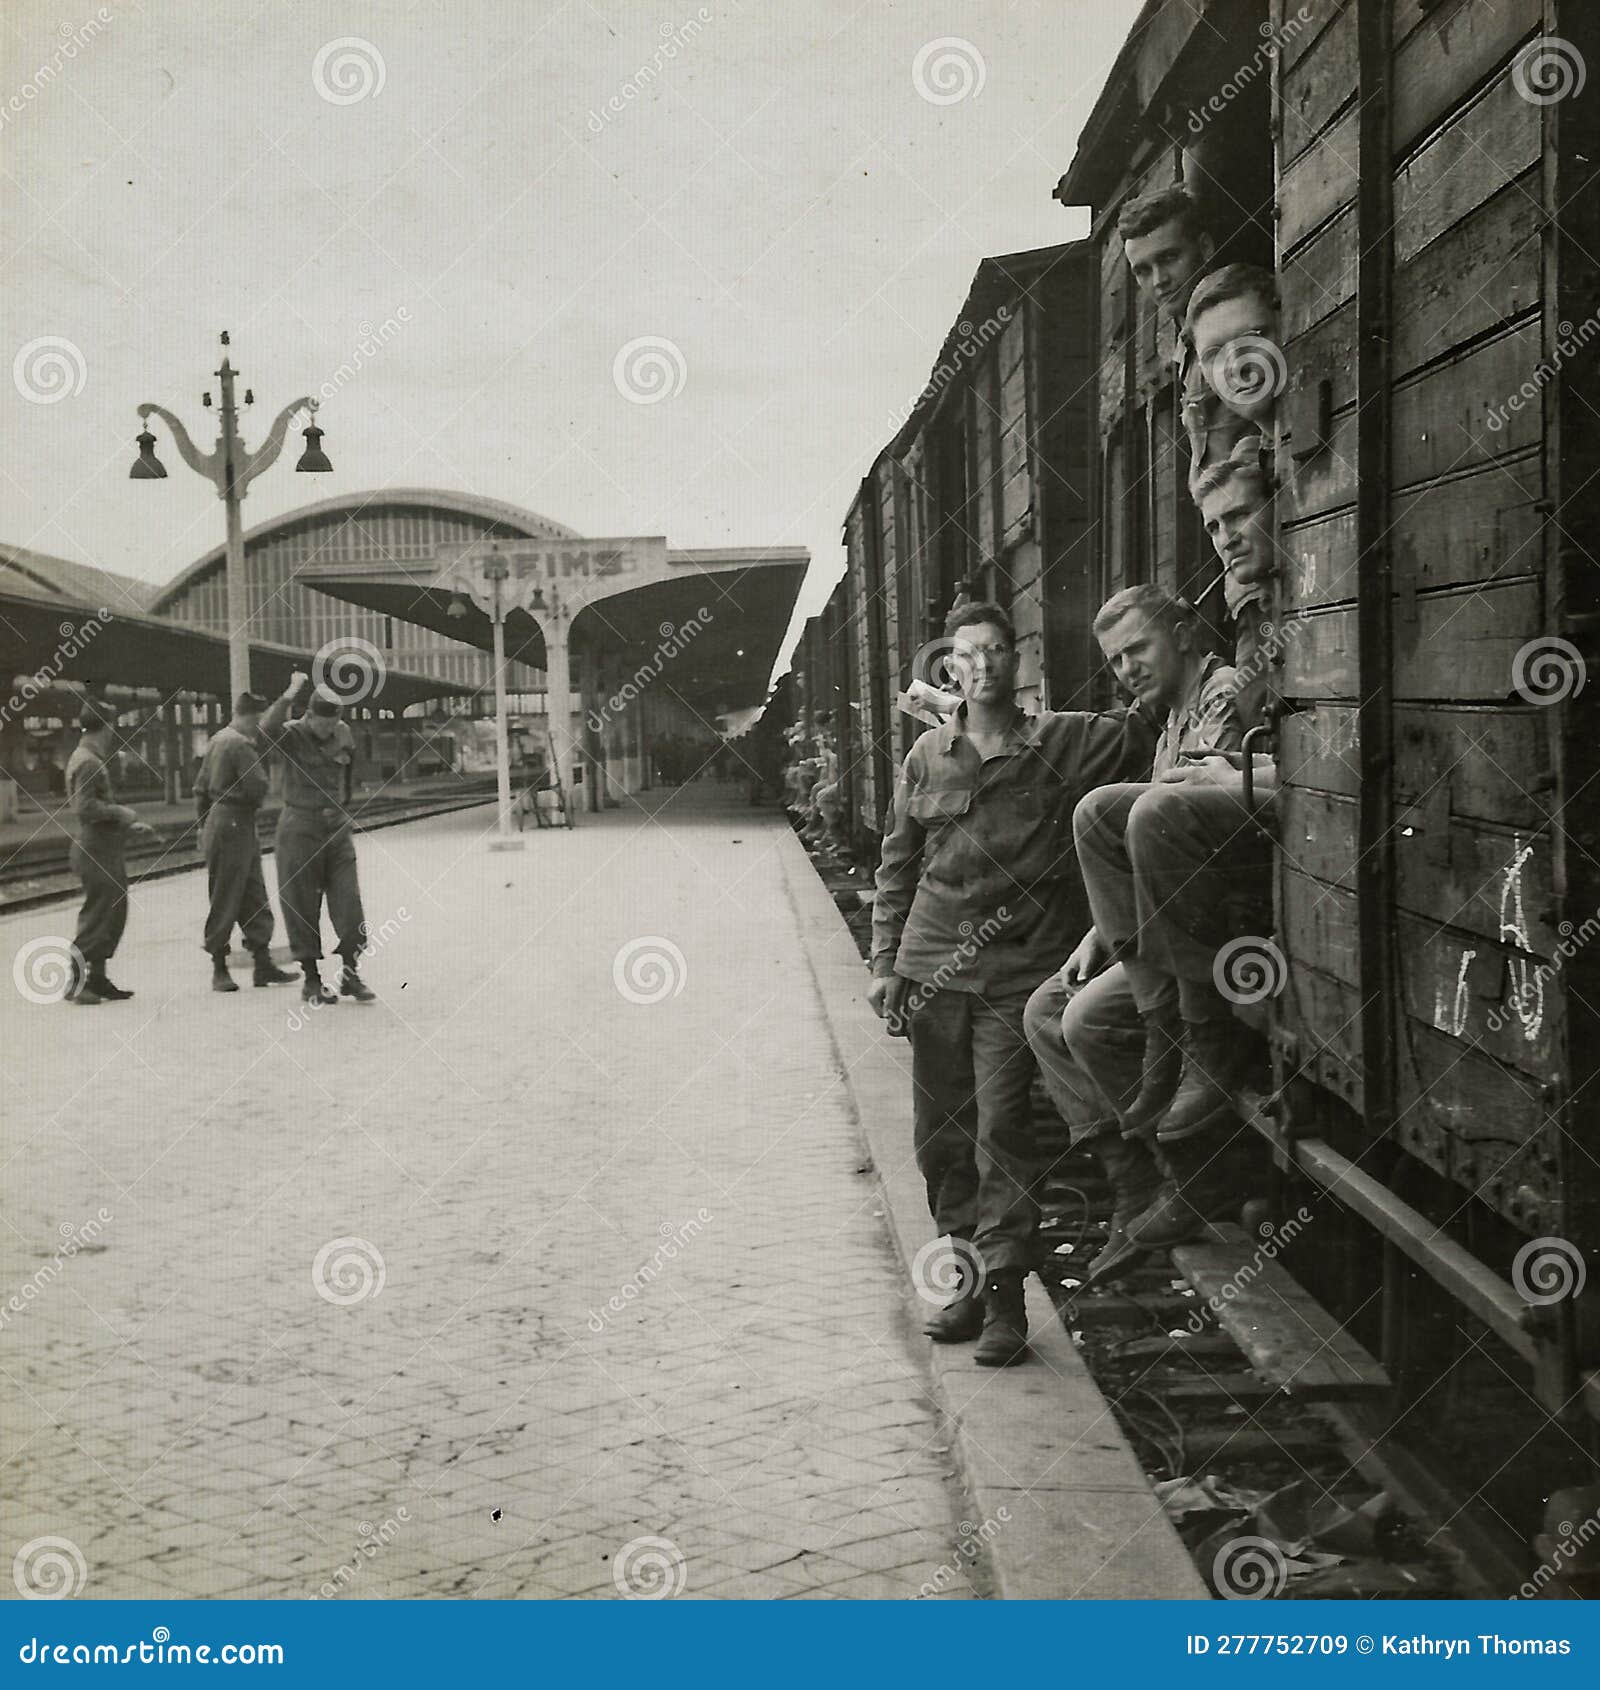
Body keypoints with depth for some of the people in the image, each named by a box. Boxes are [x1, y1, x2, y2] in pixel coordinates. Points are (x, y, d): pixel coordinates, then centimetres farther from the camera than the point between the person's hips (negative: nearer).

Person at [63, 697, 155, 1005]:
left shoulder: (96, 760, 18)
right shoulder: (87, 762, -15)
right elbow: (84, 809, -23)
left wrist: (129, 825, 18)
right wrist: (120, 811, -15)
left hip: (108, 851, 10)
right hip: (96, 851, -10)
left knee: (114, 914, 13)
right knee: (96, 915, -7)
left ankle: (97, 978, 19)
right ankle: (76, 982, -1)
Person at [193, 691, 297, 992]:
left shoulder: (217, 739, 14)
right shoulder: (241, 744, -16)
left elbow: (201, 787, 19)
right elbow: (258, 788, -19)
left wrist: (204, 824, 25)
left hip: (217, 821, 10)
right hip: (235, 824, -10)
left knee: (254, 897, 10)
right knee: (225, 900, -2)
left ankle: (263, 963, 12)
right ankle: (219, 968, 4)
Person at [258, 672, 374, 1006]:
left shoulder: (344, 735, 5)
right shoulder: (293, 735, -10)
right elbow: (268, 729, -34)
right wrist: (291, 693, -35)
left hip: (337, 827, 4)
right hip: (300, 826, -4)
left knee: (349, 900, -2)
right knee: (303, 906, 2)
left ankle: (350, 973, 6)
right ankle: (311, 980, 10)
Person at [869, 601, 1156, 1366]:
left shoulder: (1067, 743, 0)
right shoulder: (927, 757, 7)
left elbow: (1143, 731, 7)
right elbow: (896, 867, 12)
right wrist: (885, 964, 8)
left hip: (1017, 972, -3)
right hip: (933, 967, 3)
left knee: (1001, 1131, -7)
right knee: (939, 1136, 8)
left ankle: (1004, 1297, 3)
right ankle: (972, 1274, 24)